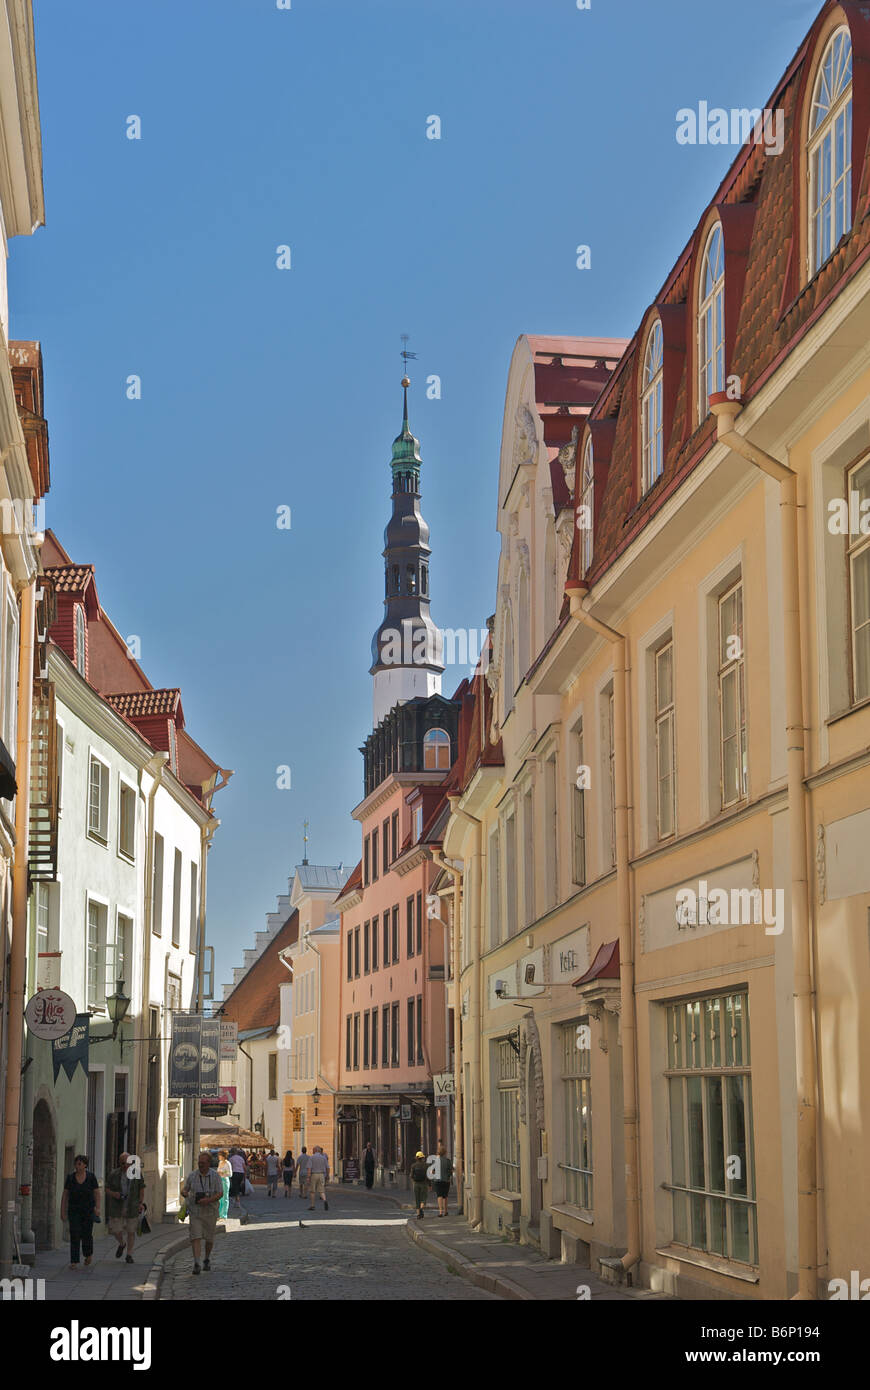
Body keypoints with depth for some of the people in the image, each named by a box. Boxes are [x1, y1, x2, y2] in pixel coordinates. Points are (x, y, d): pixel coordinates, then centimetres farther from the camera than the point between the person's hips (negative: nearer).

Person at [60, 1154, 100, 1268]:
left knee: (87, 1235, 0)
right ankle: (74, 1262, -6)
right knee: (74, 1235, -8)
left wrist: (97, 1208, -11)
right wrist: (62, 1211, -2)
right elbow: (65, 1195, 2)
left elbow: (97, 1193, 0)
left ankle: (88, 1254, 30)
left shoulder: (91, 1177, -4)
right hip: (74, 1211, 1)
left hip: (88, 1210, -1)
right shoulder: (71, 1177, -1)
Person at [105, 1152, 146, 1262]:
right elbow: (107, 1189, 2)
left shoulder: (137, 1173, -3)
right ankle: (121, 1244, 32)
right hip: (117, 1207, 0)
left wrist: (141, 1203, -7)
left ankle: (129, 1255, 19)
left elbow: (142, 1189, 3)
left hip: (132, 1207, 0)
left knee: (131, 1232, 4)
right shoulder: (114, 1174, -4)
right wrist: (114, 1194, -18)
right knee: (116, 1231, -1)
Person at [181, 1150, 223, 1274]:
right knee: (196, 1237, -12)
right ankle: (196, 1264, -17)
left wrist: (208, 1200, -25)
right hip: (195, 1211, 0)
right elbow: (185, 1189, 13)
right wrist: (184, 1193, -12)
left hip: (210, 1211, 0)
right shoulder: (192, 1175, 0)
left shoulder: (215, 1176, -5)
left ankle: (207, 1259, 34)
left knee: (209, 1238, 10)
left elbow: (220, 1194, -8)